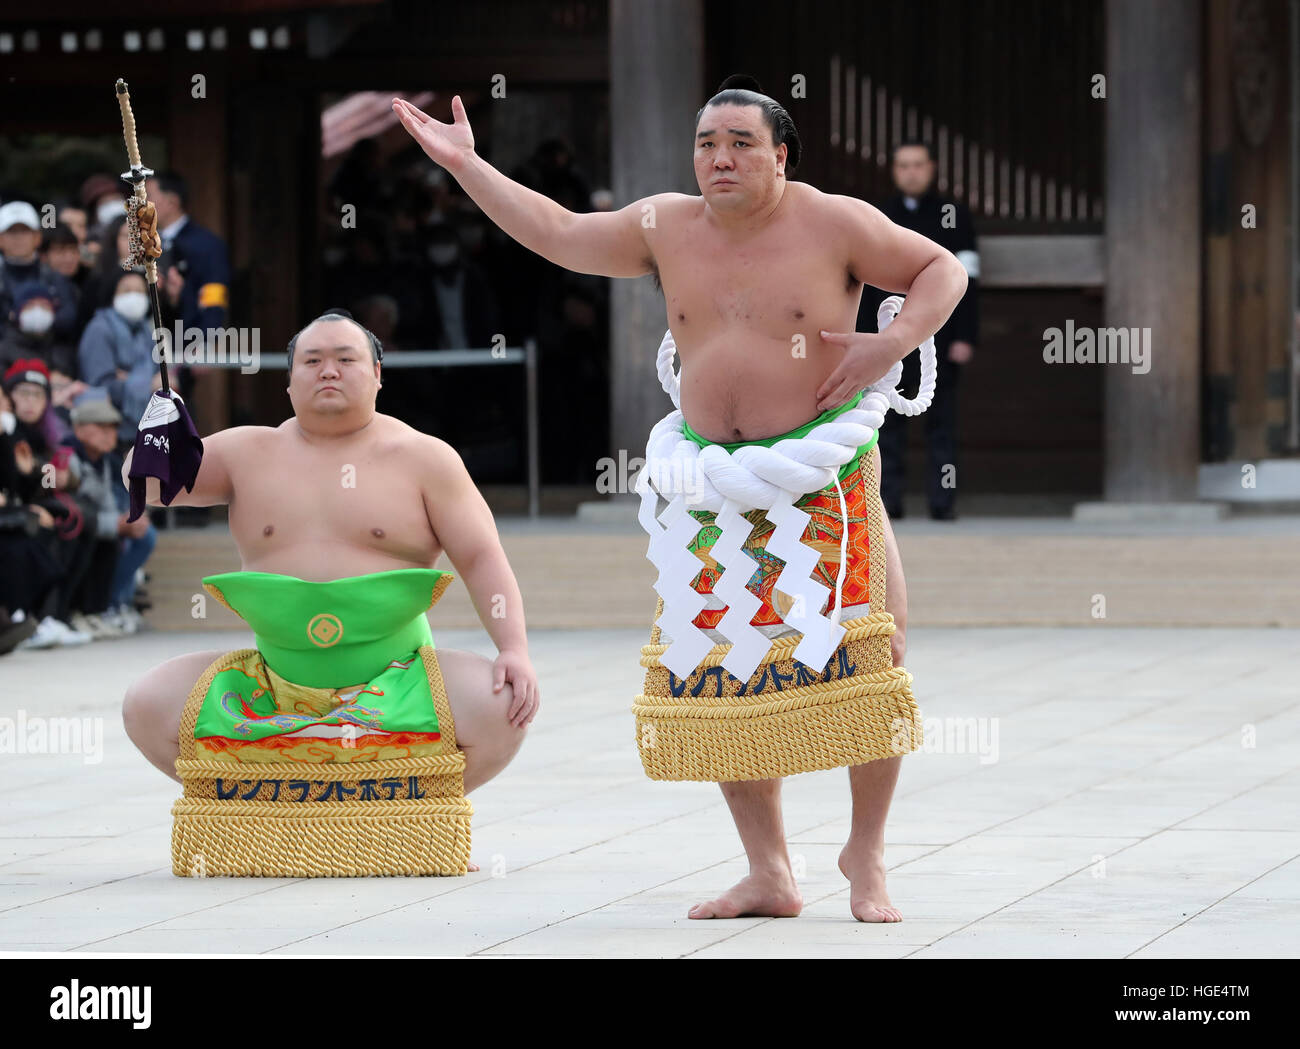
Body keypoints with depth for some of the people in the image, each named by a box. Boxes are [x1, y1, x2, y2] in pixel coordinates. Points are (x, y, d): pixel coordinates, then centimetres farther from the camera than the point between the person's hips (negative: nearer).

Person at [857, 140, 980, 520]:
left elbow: (967, 280, 1)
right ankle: (888, 498, 1)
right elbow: (866, 284, 13)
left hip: (940, 339, -2)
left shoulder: (953, 216, 5)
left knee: (941, 422, -3)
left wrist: (965, 336, -7)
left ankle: (942, 501, -4)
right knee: (888, 421, -2)